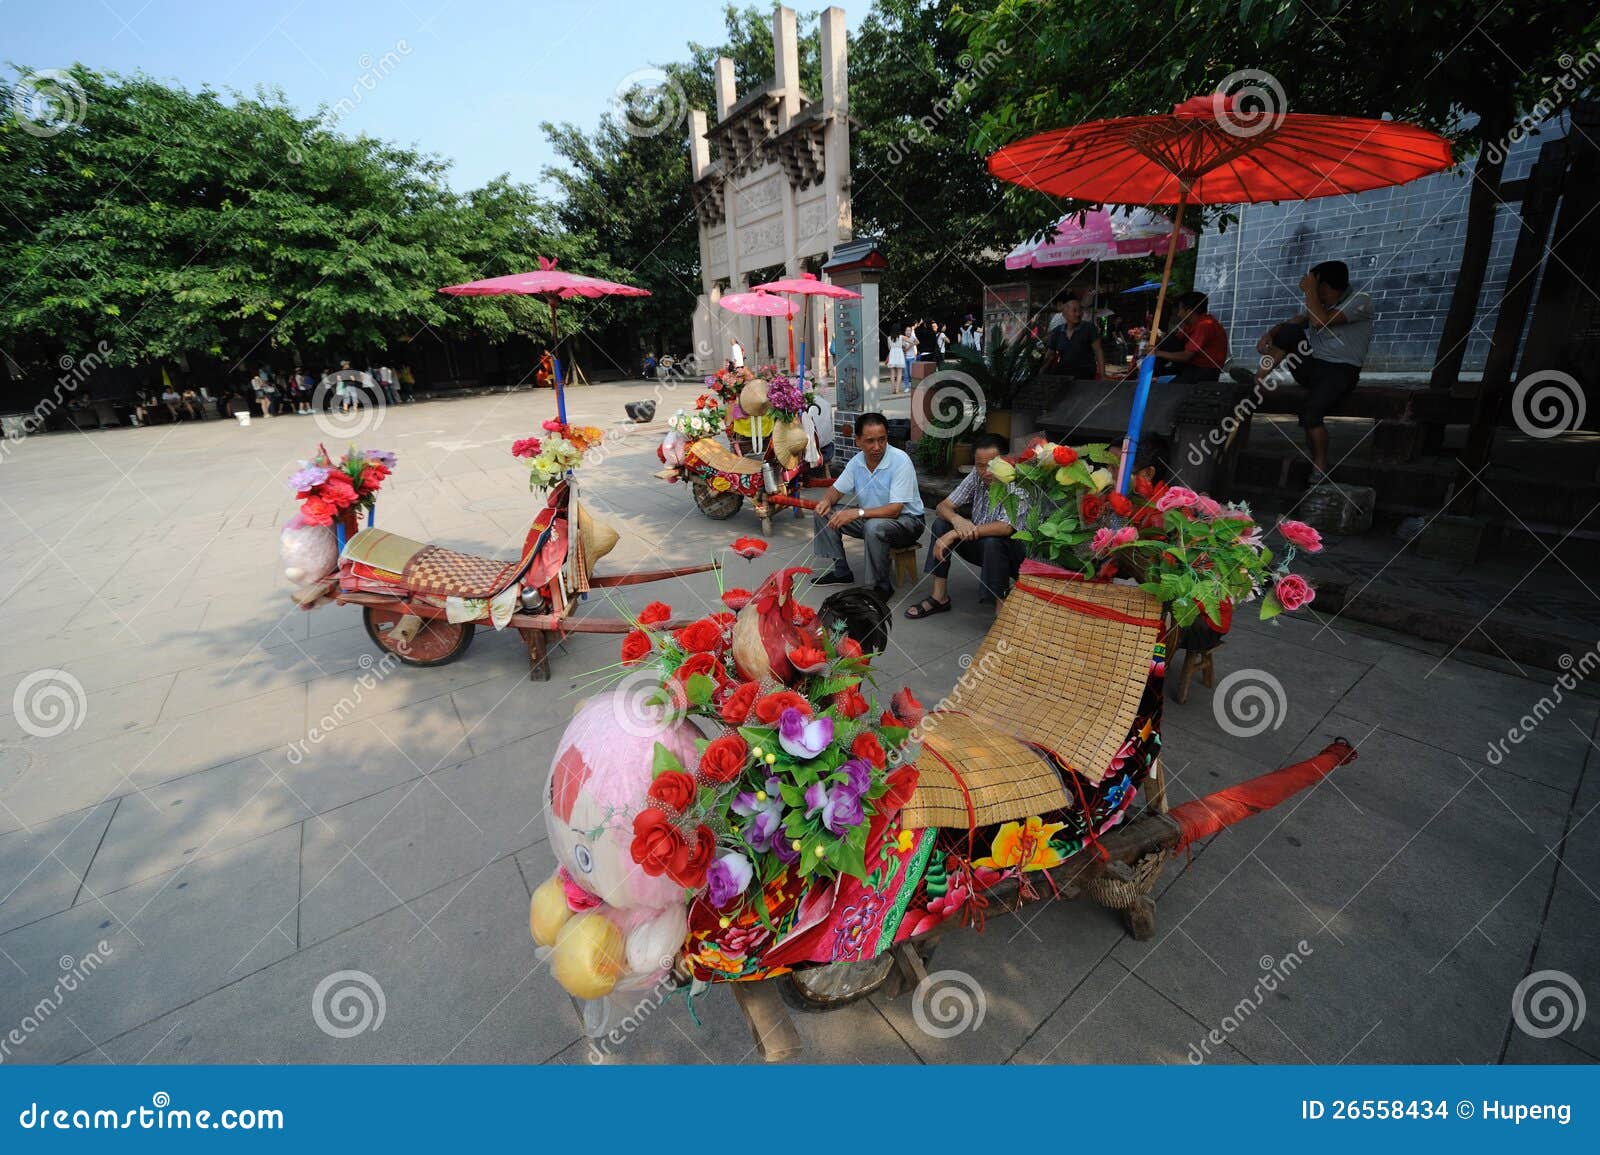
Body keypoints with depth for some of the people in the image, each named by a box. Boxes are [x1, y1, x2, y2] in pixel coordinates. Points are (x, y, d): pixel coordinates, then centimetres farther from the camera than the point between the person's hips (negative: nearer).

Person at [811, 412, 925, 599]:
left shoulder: (900, 461, -22)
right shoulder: (856, 462, -3)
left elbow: (895, 510, -28)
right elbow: (837, 489, 9)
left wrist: (858, 513, -36)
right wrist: (827, 500, -15)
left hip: (906, 519, -7)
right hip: (869, 517, 7)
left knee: (874, 526, -39)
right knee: (824, 514, -3)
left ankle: (883, 586, -18)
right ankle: (841, 571, 7)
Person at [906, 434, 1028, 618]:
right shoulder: (976, 477, -4)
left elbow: (1006, 528, -36)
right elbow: (942, 507, -5)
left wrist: (955, 535, -36)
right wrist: (956, 519, -30)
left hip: (1011, 552, -6)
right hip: (980, 544, 6)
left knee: (991, 541, -37)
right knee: (941, 524, -11)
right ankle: (939, 596, -8)